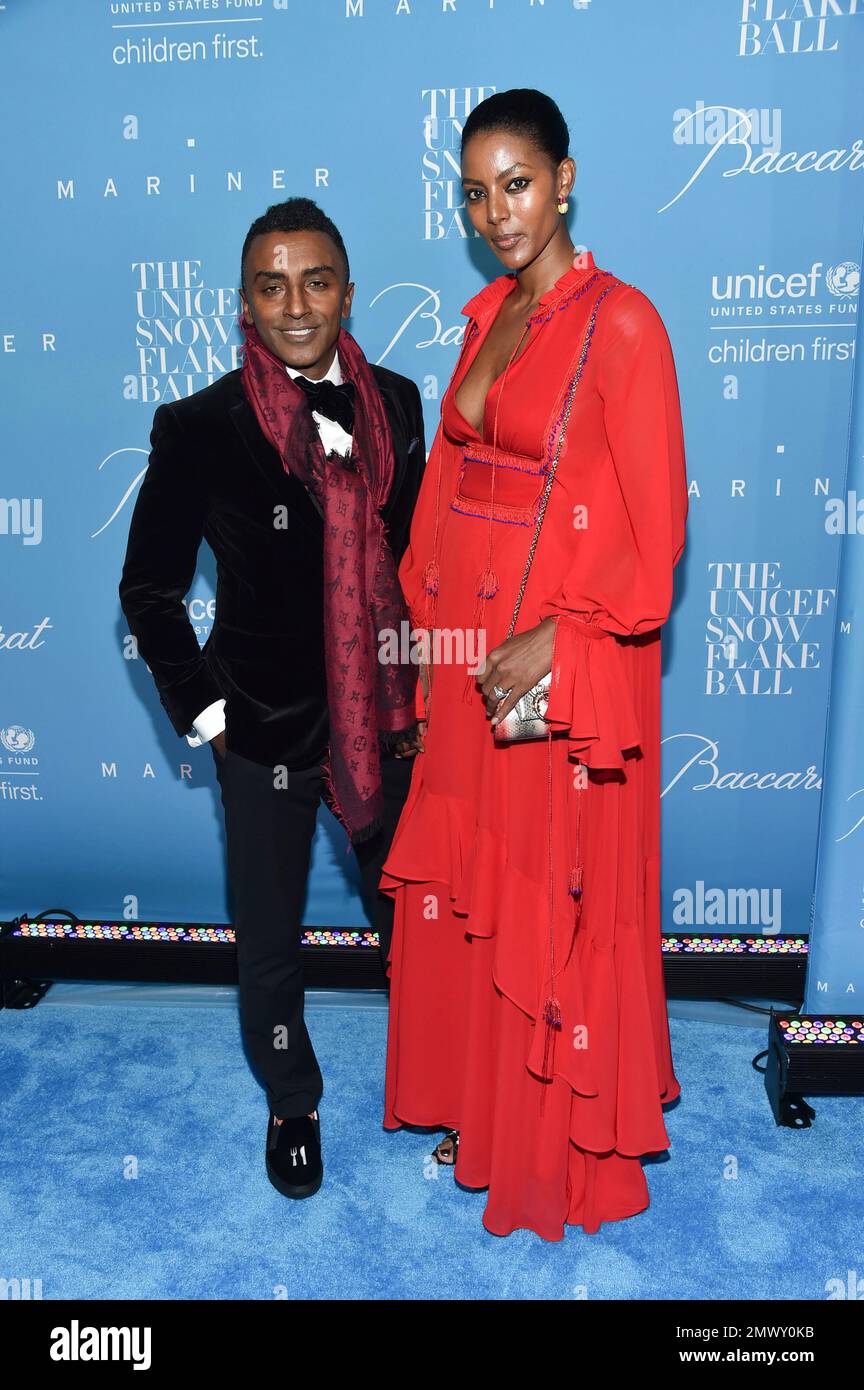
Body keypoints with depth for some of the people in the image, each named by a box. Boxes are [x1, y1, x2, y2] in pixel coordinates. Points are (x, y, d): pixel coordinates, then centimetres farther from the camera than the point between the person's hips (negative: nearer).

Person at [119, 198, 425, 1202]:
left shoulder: (394, 404, -1)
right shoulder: (200, 428, -12)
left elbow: (417, 551, 8)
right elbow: (149, 590, -4)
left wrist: (420, 688, 3)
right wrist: (202, 712, -6)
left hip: (385, 714, 3)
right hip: (265, 725, -2)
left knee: (408, 912, 19)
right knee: (269, 939, 15)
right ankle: (292, 1103, 44)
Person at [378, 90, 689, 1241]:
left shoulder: (621, 321, -10)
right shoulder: (486, 316, 12)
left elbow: (655, 522, -14)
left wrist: (553, 643, -19)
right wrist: (426, 608, 9)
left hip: (568, 662, -7)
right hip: (469, 644, 7)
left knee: (558, 906, 6)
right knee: (465, 886, 16)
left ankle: (573, 1146, 30)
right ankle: (481, 1111, 39)